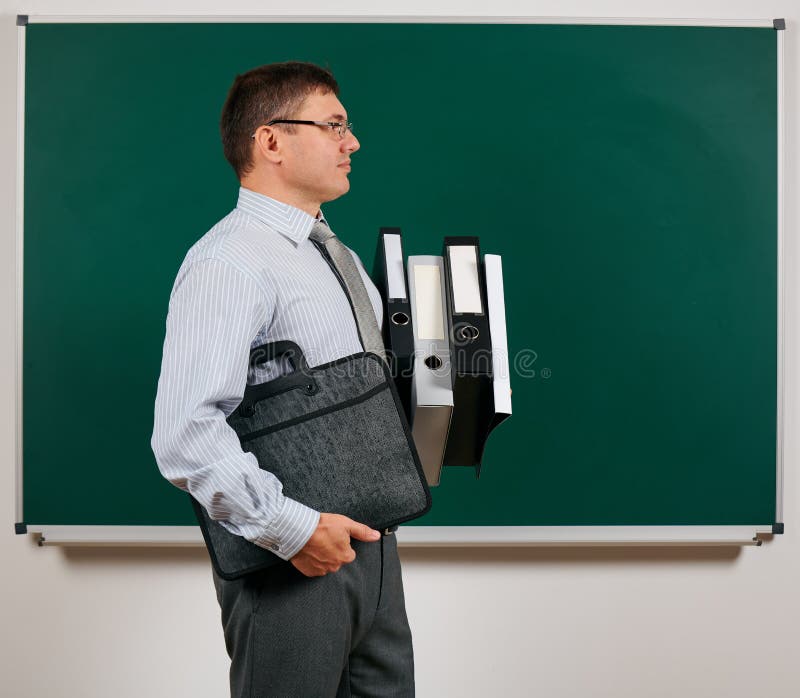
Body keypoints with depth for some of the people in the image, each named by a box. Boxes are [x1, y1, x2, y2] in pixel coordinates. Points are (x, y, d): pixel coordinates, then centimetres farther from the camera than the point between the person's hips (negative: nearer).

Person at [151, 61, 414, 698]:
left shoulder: (336, 254, 13)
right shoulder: (230, 263, -17)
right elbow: (186, 435, -26)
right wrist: (293, 530, -23)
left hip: (367, 542, 9)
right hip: (292, 567, -8)